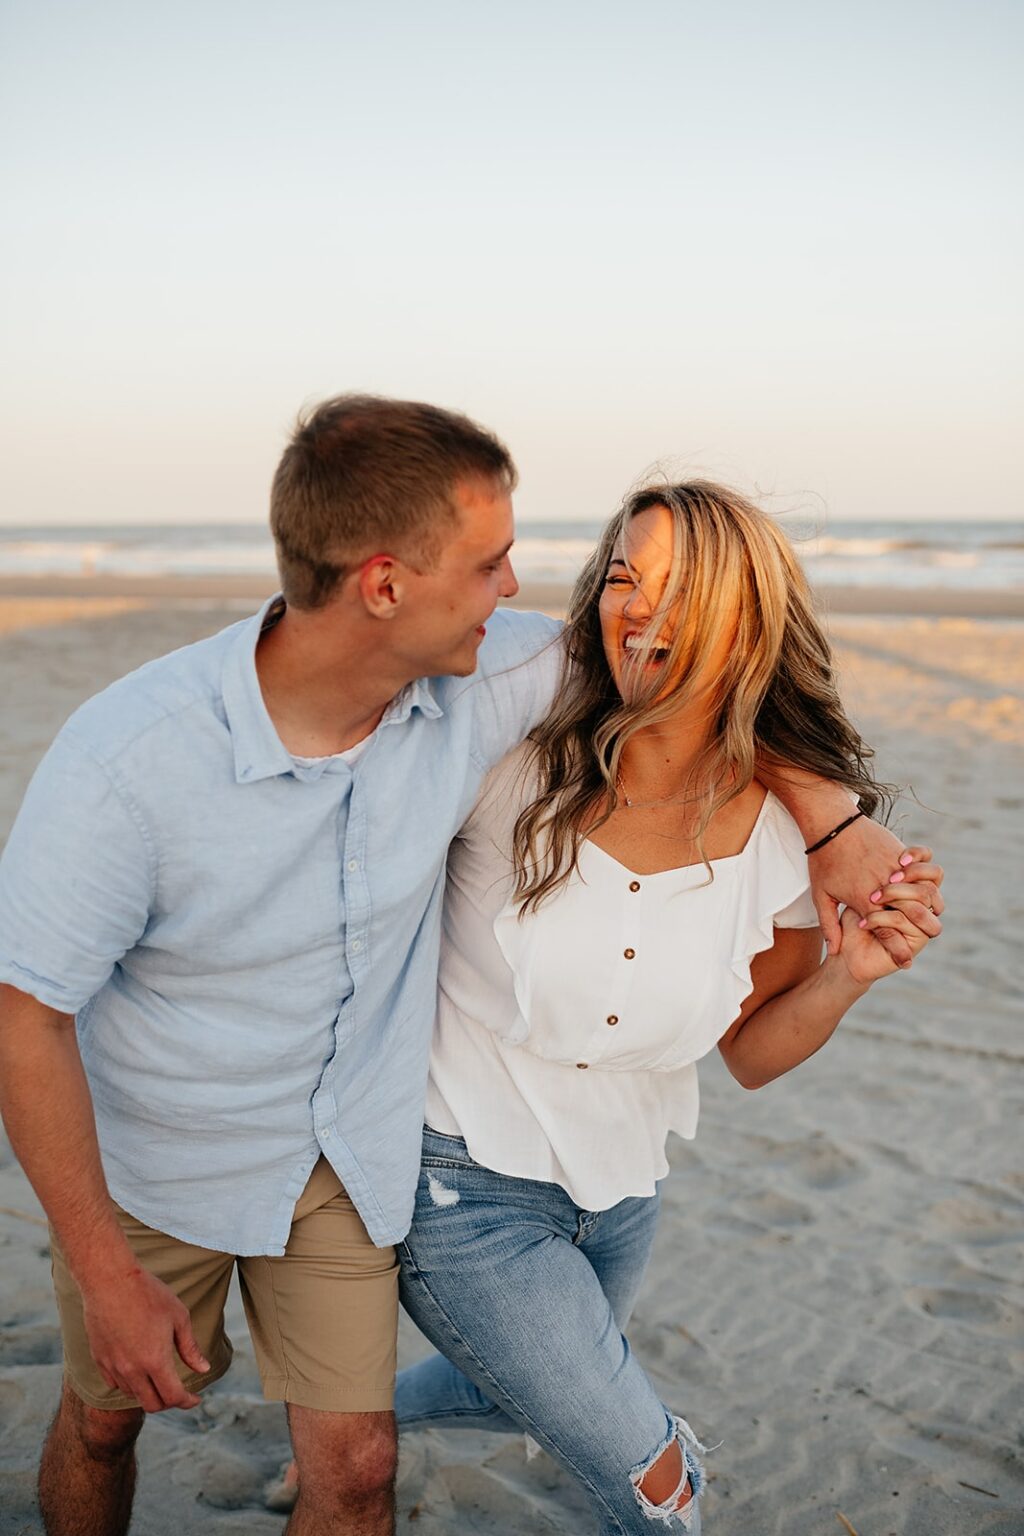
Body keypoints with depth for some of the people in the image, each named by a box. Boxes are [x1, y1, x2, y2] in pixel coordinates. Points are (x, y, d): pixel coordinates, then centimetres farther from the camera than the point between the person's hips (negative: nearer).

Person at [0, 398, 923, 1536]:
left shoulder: (477, 682, -19)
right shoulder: (126, 759, -32)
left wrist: (831, 818, -8)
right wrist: (105, 1271, -17)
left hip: (347, 1152, 3)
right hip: (153, 1163, -2)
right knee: (105, 1417, 20)